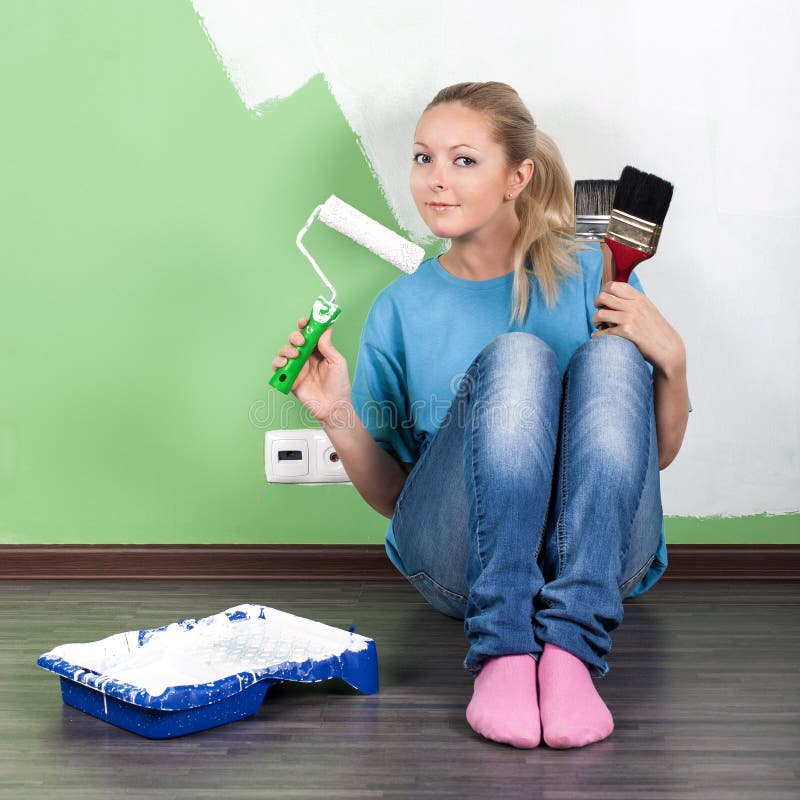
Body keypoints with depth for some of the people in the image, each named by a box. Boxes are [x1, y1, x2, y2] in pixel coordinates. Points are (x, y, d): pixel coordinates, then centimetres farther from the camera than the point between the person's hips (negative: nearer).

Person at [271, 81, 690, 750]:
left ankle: (571, 650, -35)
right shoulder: (402, 308, 11)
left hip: (599, 554, 1)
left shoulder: (593, 276, 9)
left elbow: (659, 452, 10)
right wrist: (338, 417, -5)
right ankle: (502, 653, -33)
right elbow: (390, 496, 13)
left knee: (610, 358, -25)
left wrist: (671, 357, -9)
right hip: (458, 557, 0)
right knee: (516, 356, -24)